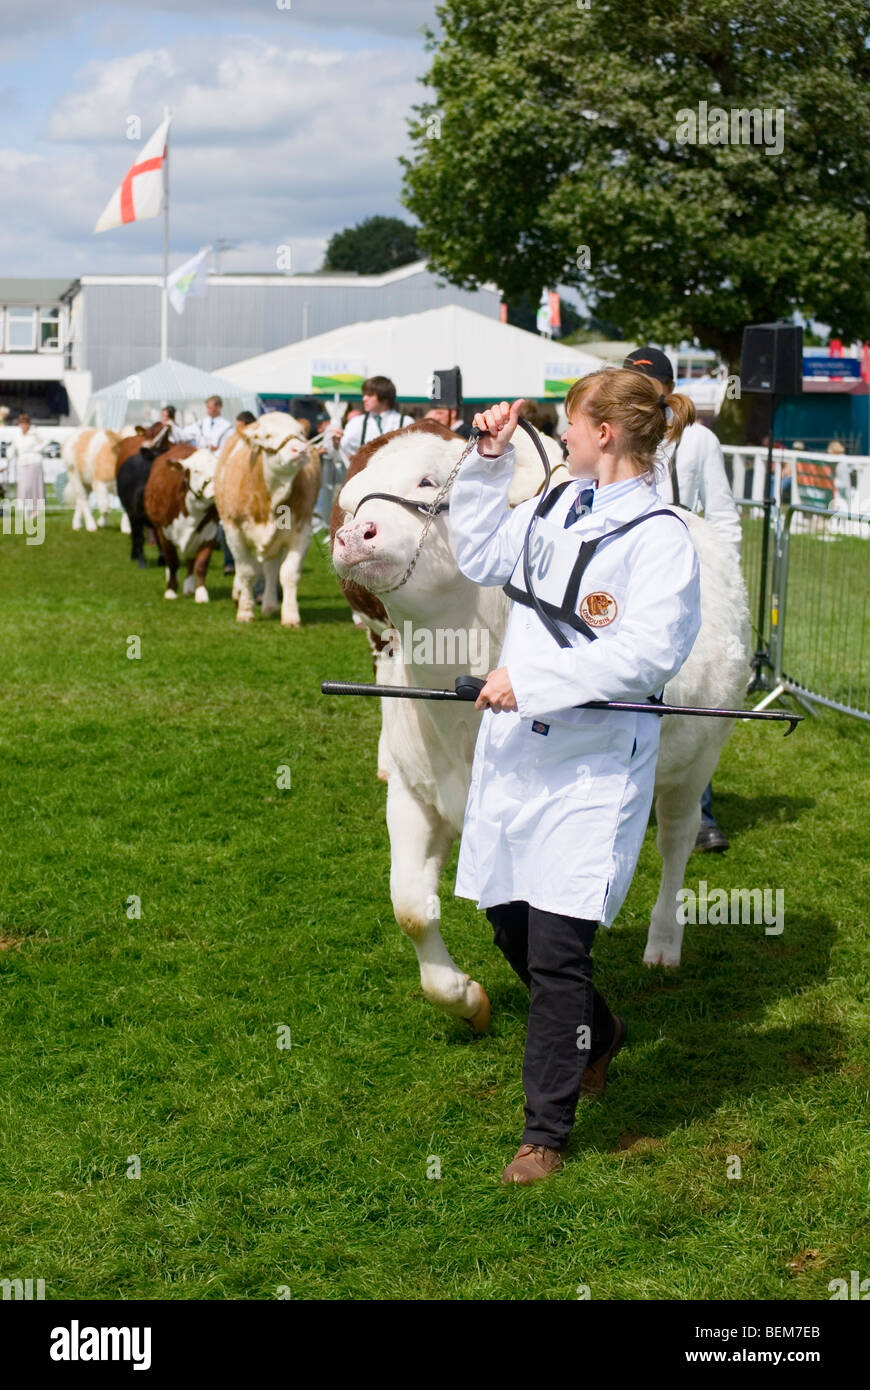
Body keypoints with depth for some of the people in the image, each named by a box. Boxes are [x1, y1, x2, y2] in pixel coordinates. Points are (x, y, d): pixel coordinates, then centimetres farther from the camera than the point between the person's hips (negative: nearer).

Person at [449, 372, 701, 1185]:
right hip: (515, 751, 8)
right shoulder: (557, 506, 12)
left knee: (556, 949, -6)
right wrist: (488, 463, 14)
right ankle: (595, 1035, 44)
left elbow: (645, 653, -23)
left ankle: (547, 1131, 9)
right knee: (509, 922, 16)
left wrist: (528, 677, -24)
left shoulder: (660, 539, -12)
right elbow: (480, 555, 24)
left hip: (592, 767, -8)